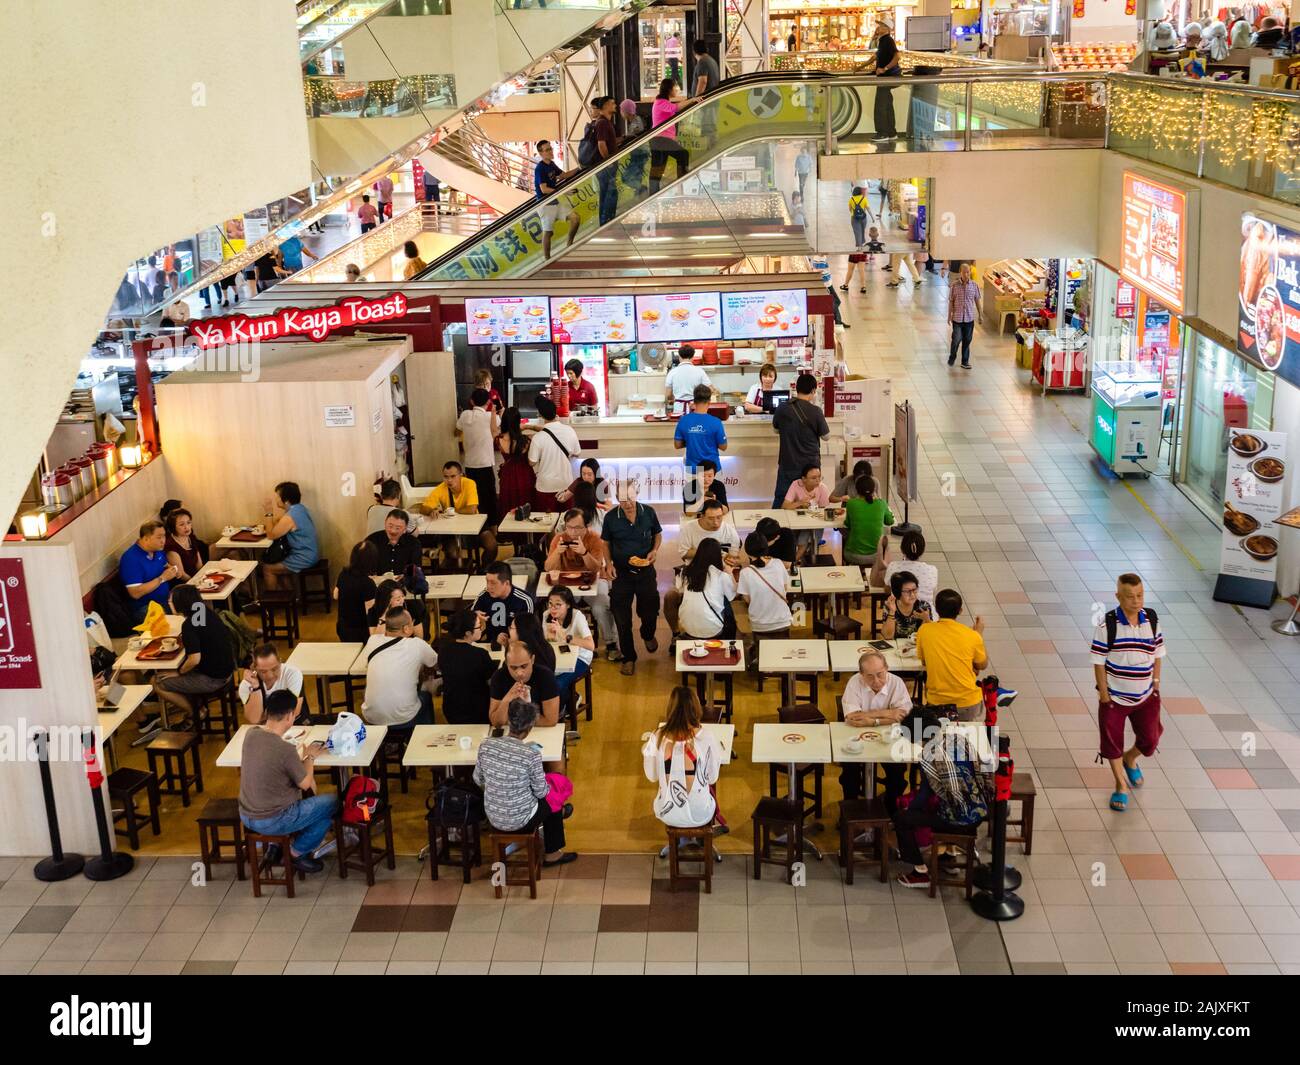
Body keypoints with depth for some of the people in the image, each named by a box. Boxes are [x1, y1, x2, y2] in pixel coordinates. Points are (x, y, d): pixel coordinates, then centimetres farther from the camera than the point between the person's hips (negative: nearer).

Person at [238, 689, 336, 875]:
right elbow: (305, 784, -11)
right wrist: (310, 757, 4)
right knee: (333, 802, 9)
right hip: (271, 822, -7)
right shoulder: (286, 750, -28)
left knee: (293, 794, 34)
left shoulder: (250, 735, -8)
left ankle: (275, 846, 27)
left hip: (245, 816, 7)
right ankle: (298, 852, 17)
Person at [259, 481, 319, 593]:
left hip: (304, 560, -9)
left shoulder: (290, 517, -24)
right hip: (310, 555, 10)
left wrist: (269, 513, -11)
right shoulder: (300, 508, 4)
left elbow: (271, 535, -14)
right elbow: (279, 528, 13)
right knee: (277, 565, 26)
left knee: (267, 569, 3)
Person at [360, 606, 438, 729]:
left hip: (371, 718, 2)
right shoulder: (417, 644, -13)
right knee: (425, 695, 30)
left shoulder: (373, 641, -6)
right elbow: (435, 663, 9)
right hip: (404, 721, -2)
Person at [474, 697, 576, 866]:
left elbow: (478, 780, 0)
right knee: (551, 800, 28)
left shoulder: (486, 745, -14)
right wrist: (548, 786, 9)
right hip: (520, 821, -4)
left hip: (493, 819, 4)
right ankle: (552, 854, 44)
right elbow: (540, 792, -13)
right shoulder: (531, 754, -26)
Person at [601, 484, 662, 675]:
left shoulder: (648, 513, -7)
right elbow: (606, 543, 4)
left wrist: (654, 550, -10)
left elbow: (658, 534, 9)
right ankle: (628, 658, 19)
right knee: (622, 618, 3)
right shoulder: (611, 518, -8)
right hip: (621, 573, -1)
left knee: (650, 611, 13)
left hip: (645, 571, 1)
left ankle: (648, 636, 49)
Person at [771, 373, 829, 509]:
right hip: (810, 464, -2)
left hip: (787, 464, 2)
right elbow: (826, 435, -1)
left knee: (780, 501, 10)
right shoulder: (815, 411, -15)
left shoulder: (782, 409, -7)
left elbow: (775, 430, 10)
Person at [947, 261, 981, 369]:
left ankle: (965, 362, 19)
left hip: (969, 318, 2)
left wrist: (980, 315, 9)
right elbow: (951, 301, -2)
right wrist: (949, 315, -1)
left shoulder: (974, 285, -2)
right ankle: (952, 357, 25)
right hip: (957, 317, -2)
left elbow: (977, 300, 7)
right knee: (956, 339, 0)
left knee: (967, 340, 8)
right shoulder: (954, 285, -8)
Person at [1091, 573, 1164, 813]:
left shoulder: (1152, 620, -7)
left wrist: (1156, 684, 3)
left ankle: (1130, 759, 45)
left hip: (1144, 696, 3)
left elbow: (1157, 655, 5)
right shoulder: (1107, 625, -19)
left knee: (1150, 740, 11)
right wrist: (1103, 693, -11)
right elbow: (1099, 661, -13)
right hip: (1115, 696, -3)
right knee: (1113, 742, 8)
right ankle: (1121, 785, 28)